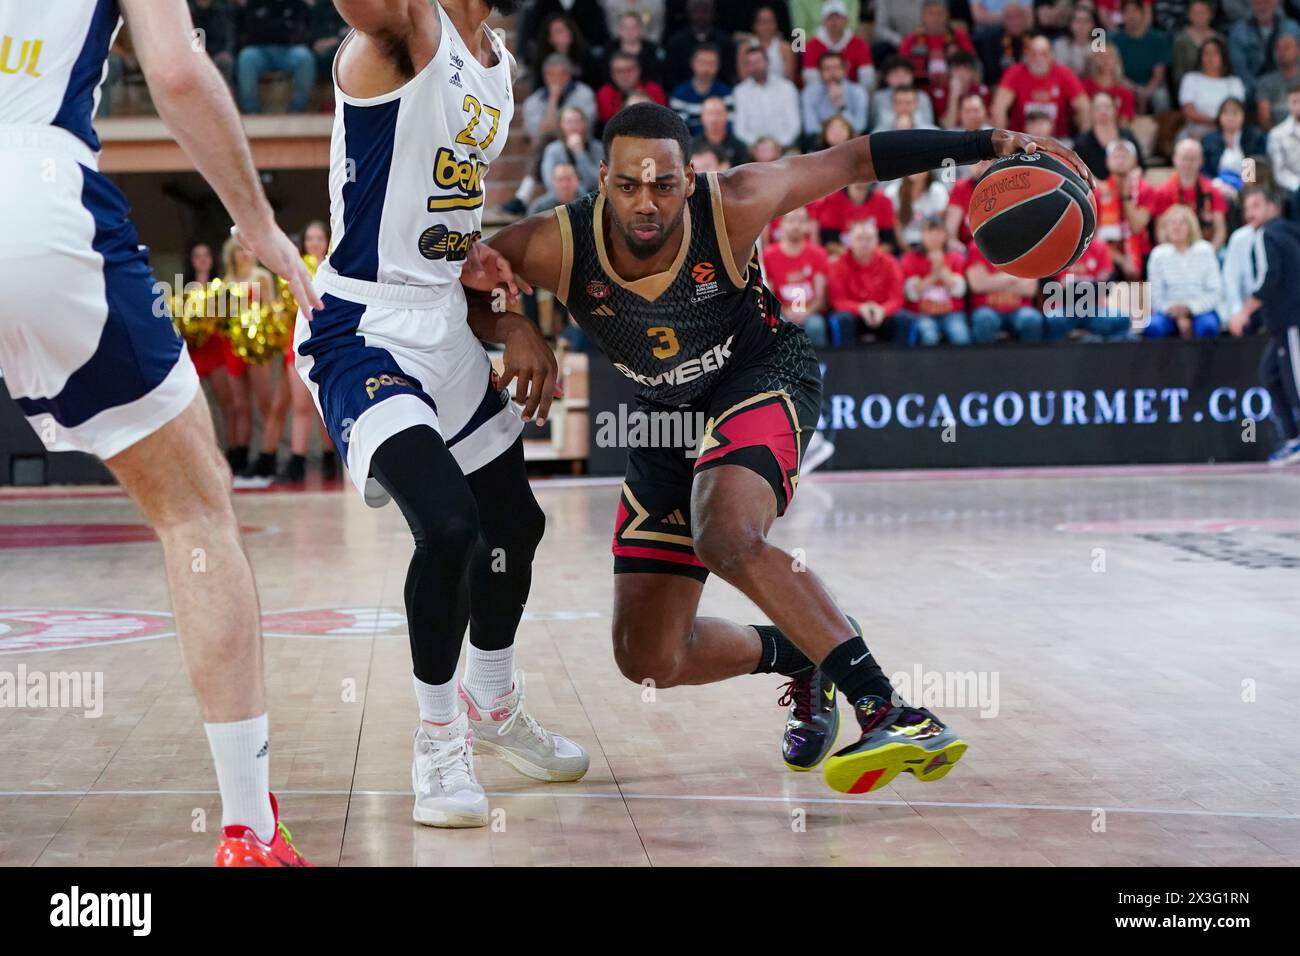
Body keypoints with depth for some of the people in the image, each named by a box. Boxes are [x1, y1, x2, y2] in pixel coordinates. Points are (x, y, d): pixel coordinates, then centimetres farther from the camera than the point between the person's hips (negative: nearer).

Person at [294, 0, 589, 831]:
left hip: (446, 325, 9)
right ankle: (438, 743, -2)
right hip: (363, 329, -9)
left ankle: (491, 706, 45)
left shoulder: (502, 68, 11)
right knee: (449, 525, -24)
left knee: (516, 522, 20)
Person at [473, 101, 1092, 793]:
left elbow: (856, 160, -15)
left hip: (764, 379, -4)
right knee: (648, 659, 0)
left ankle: (889, 713, -36)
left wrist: (989, 144, -19)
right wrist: (513, 330, -28)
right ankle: (800, 658, 27)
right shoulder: (556, 247, -23)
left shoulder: (732, 206, -26)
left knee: (727, 537, -38)